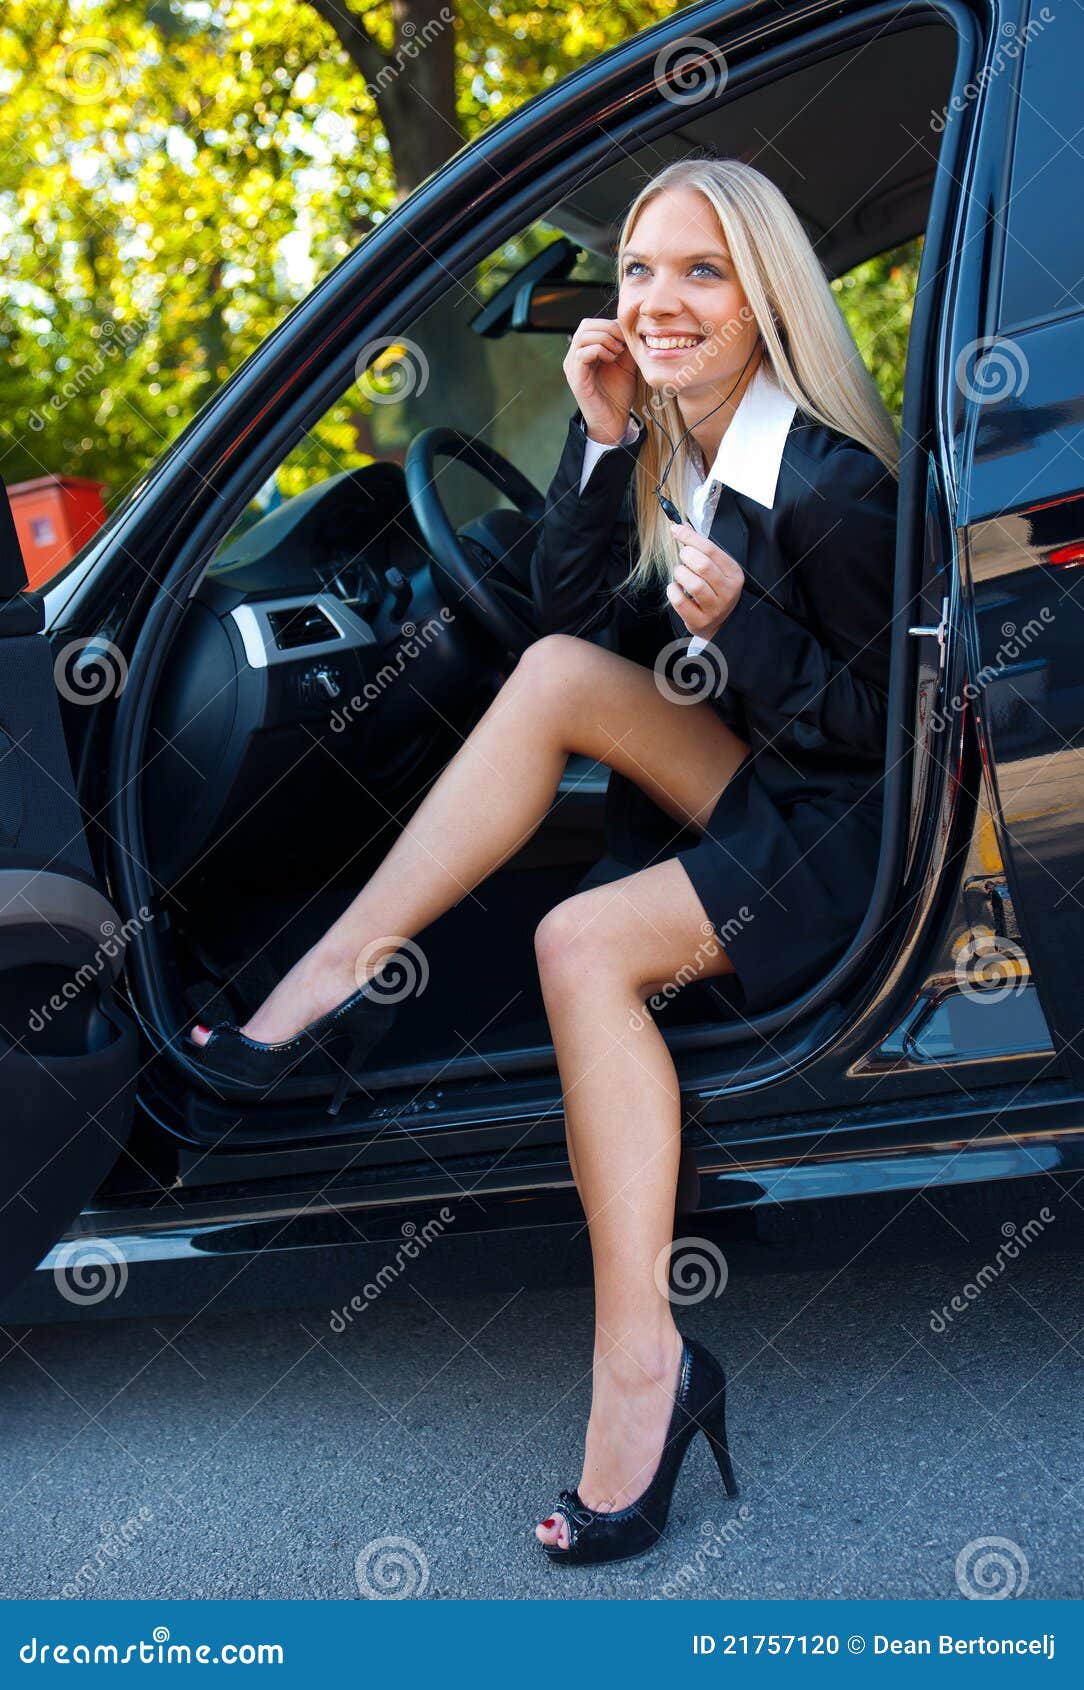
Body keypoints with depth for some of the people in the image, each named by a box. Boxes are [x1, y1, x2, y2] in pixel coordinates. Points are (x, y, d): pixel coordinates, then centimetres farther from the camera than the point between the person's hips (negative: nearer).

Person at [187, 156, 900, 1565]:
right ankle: (348, 964, -17)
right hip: (737, 785, 7)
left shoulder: (830, 484, -19)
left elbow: (882, 723, -15)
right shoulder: (667, 433, 4)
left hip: (843, 828, -7)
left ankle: (640, 1361, -23)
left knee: (585, 945, -29)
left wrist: (740, 626, -30)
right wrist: (604, 441, -10)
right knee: (559, 668, -19)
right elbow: (563, 595, 2)